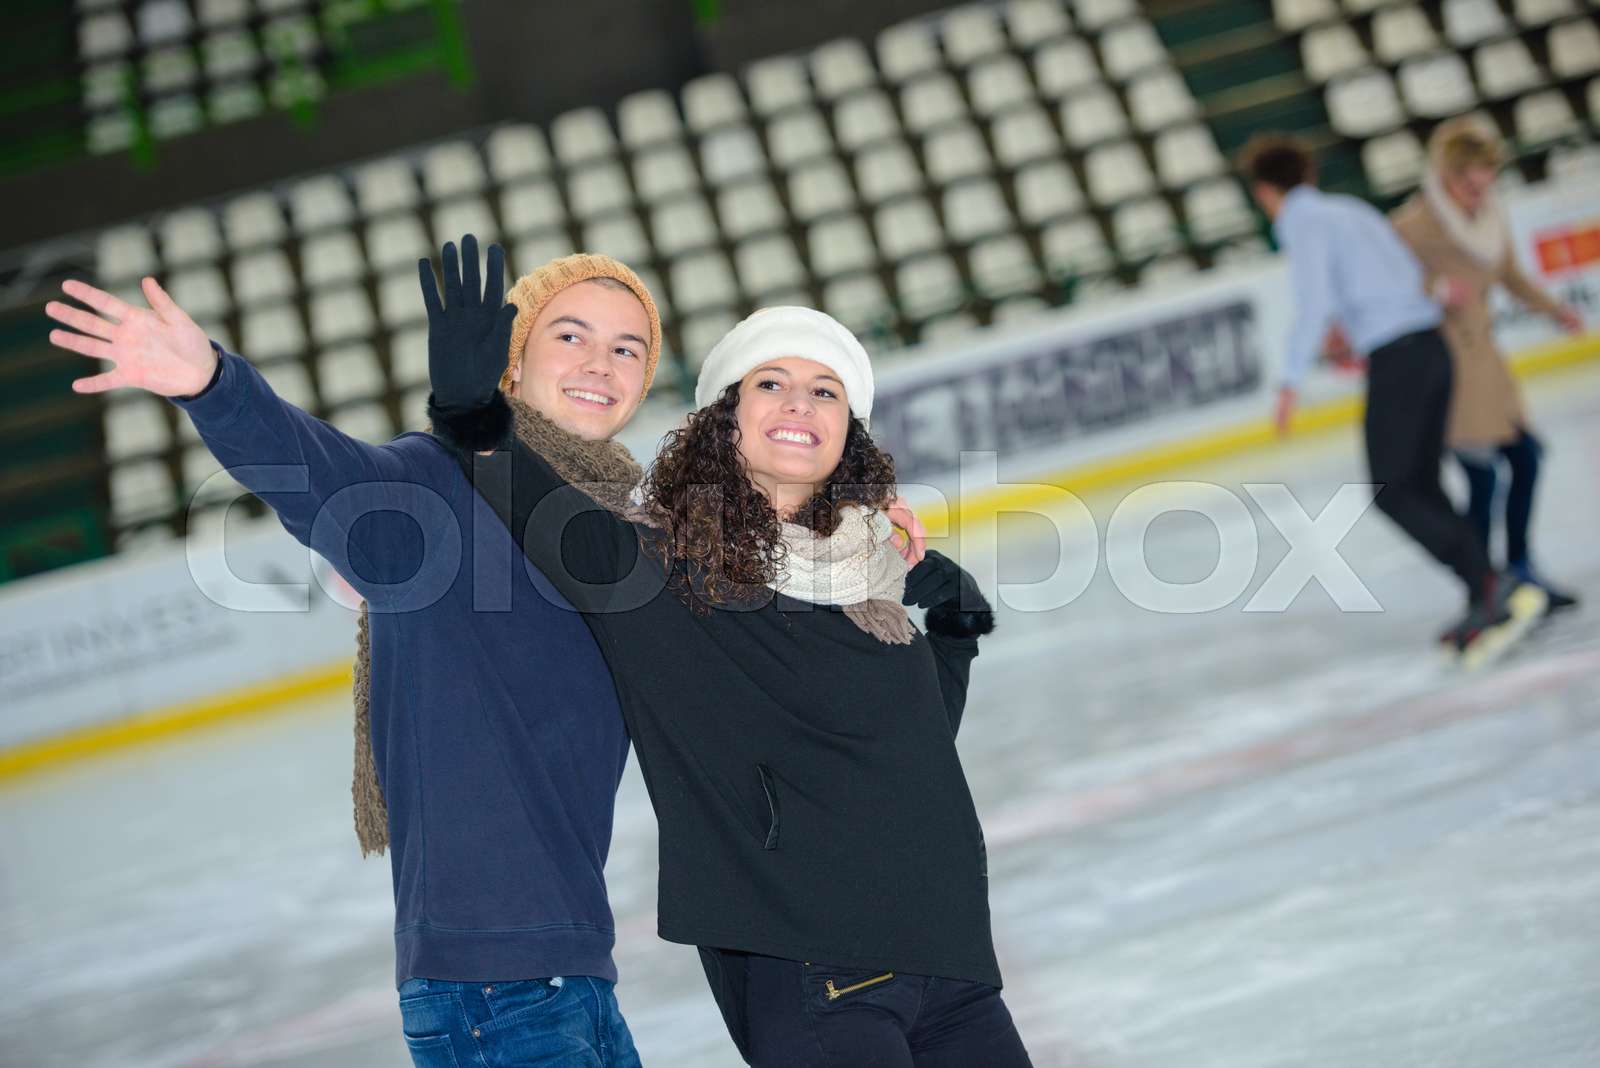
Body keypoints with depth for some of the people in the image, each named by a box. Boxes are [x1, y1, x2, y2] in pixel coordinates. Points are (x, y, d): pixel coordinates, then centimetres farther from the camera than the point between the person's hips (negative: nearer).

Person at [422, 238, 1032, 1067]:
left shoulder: (872, 581, 9)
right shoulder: (666, 572, -7)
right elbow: (553, 524, -27)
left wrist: (954, 635, 8)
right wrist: (471, 414, -42)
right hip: (803, 975, -6)